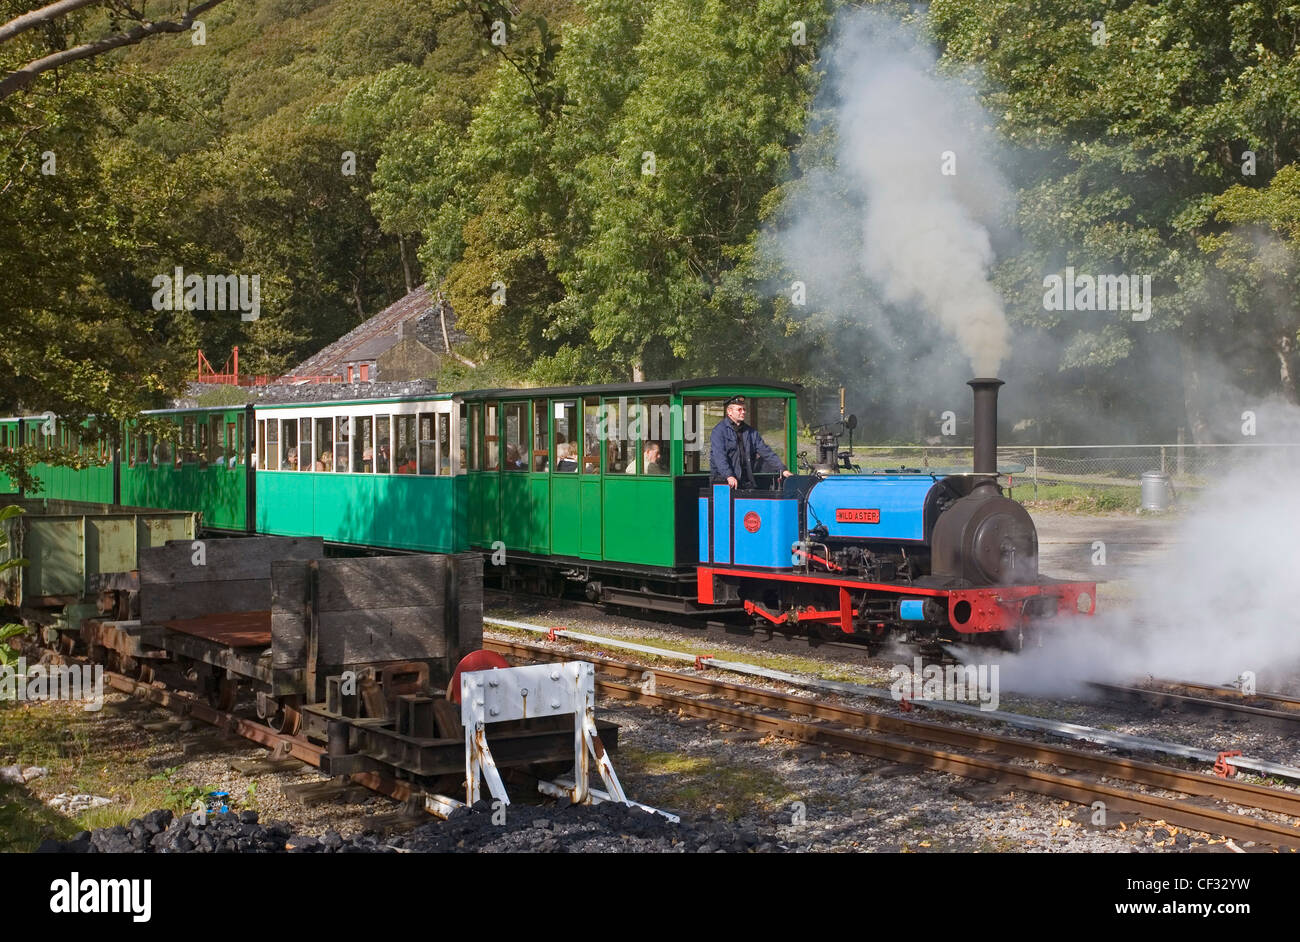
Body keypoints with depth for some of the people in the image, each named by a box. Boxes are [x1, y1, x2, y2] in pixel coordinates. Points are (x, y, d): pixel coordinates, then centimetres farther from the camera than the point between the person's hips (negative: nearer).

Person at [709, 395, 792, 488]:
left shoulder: (751, 432, 16)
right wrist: (729, 476, -30)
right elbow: (719, 456, -16)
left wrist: (782, 469, 4)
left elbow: (766, 452, 15)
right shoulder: (719, 431, -4)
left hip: (746, 482, 5)